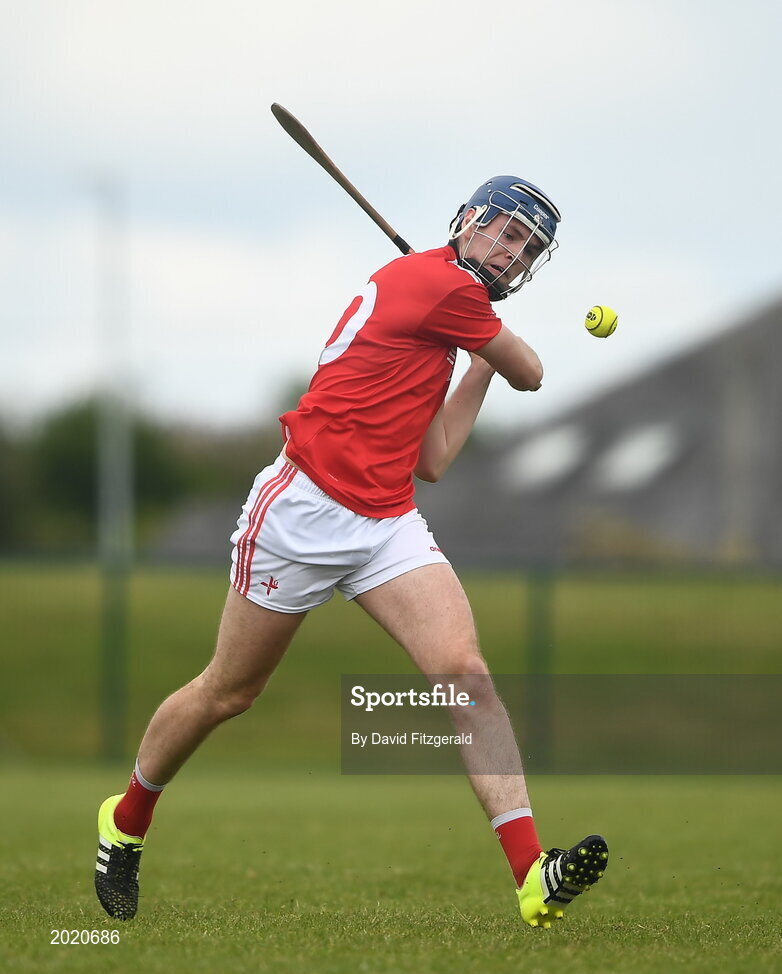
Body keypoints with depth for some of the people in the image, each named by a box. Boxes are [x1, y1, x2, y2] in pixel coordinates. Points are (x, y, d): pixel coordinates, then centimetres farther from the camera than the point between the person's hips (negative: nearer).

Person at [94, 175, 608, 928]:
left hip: (387, 525, 8)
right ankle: (126, 821, 33)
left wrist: (480, 366, 13)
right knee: (227, 692, 8)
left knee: (466, 671, -14)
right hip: (304, 508, -8)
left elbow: (430, 461, 14)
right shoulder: (448, 287, -10)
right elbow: (530, 377, 3)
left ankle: (532, 875, -25)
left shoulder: (428, 301, 18)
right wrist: (494, 343, 23)